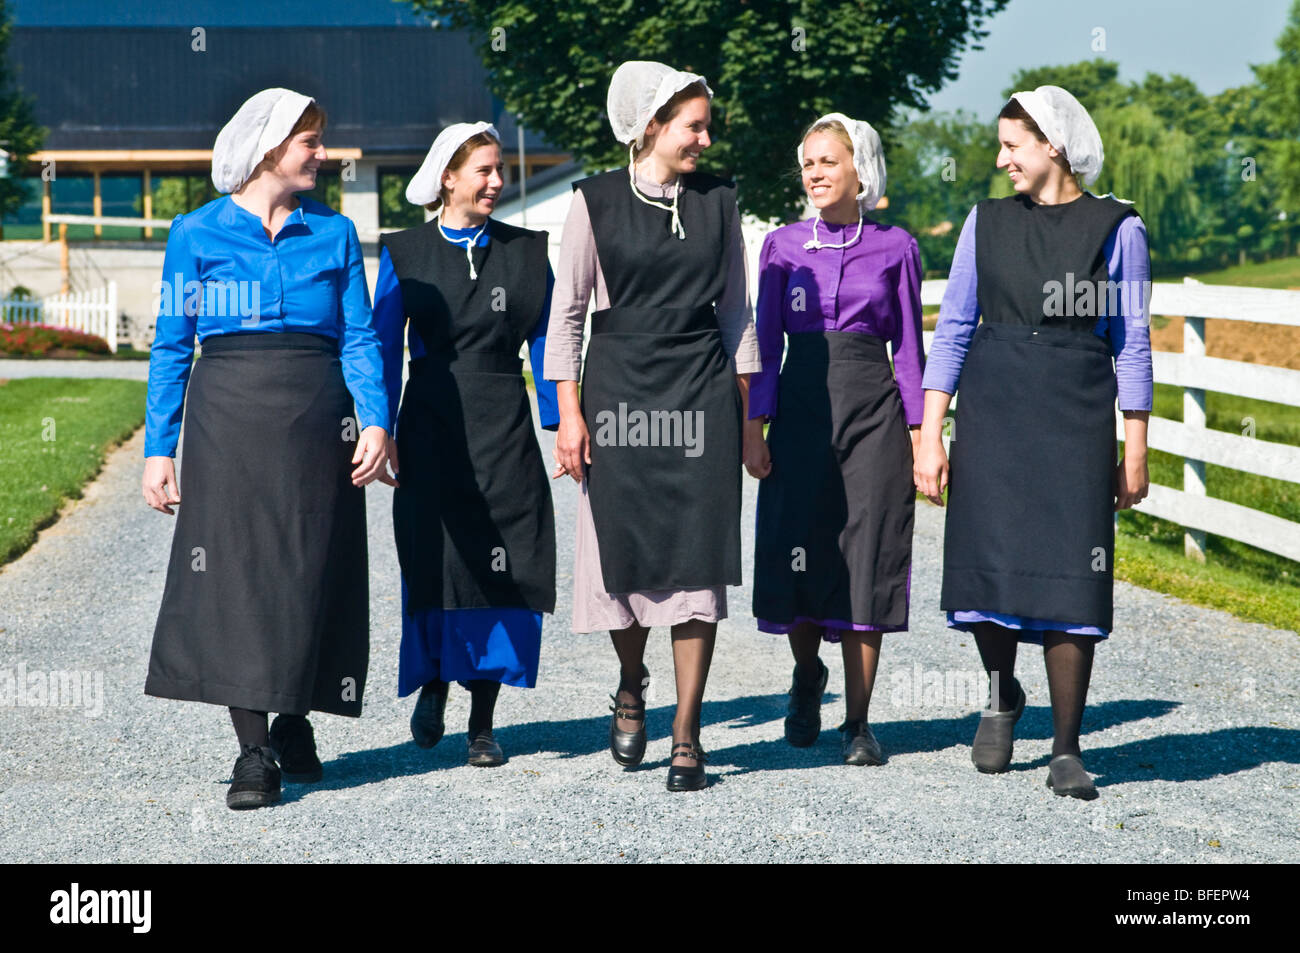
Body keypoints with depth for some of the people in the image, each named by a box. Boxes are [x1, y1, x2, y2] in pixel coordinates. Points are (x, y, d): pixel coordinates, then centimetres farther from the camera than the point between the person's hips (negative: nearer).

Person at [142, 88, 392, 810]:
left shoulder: (334, 232, 10)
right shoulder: (197, 234, 4)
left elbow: (359, 339, 5)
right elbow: (172, 348, 5)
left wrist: (376, 421, -10)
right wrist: (160, 448, -1)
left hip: (315, 424, 2)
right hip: (228, 420, -2)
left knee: (308, 576, 3)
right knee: (236, 575, -6)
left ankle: (295, 724, 22)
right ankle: (253, 750, -3)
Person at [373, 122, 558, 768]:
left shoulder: (527, 251, 8)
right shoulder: (404, 253, 5)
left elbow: (544, 344, 8)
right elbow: (386, 348, 4)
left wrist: (561, 423, 1)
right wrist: (382, 432, -3)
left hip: (504, 427, 1)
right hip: (431, 424, -1)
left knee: (500, 566, -3)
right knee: (436, 563, -4)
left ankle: (482, 722, 5)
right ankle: (433, 682, 23)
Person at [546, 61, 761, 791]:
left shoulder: (718, 202, 7)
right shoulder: (596, 201, 0)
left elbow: (736, 308, 12)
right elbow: (567, 310, 2)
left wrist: (745, 407, 9)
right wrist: (569, 412, -4)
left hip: (701, 391, 1)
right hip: (620, 387, -1)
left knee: (697, 556, -4)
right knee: (624, 547, 3)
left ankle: (687, 736, 1)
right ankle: (632, 687, 33)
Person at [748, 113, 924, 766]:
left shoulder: (894, 248, 5)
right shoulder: (783, 246, 7)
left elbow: (909, 347, 7)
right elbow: (766, 342, 7)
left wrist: (920, 431, 2)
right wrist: (755, 425, -1)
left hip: (873, 415, -1)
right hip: (801, 409, 1)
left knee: (865, 558, -3)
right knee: (797, 555, 0)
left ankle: (857, 720, 3)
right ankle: (807, 678, 29)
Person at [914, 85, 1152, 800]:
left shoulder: (1117, 228, 2)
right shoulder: (987, 223, 9)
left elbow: (1132, 345, 3)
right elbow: (952, 331, 9)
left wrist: (1136, 453, 1)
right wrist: (929, 436, 1)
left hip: (1077, 417, -2)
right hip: (992, 410, 2)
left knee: (1069, 576, -5)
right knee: (988, 563, -2)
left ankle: (1065, 751, 3)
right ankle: (1001, 694, 28)